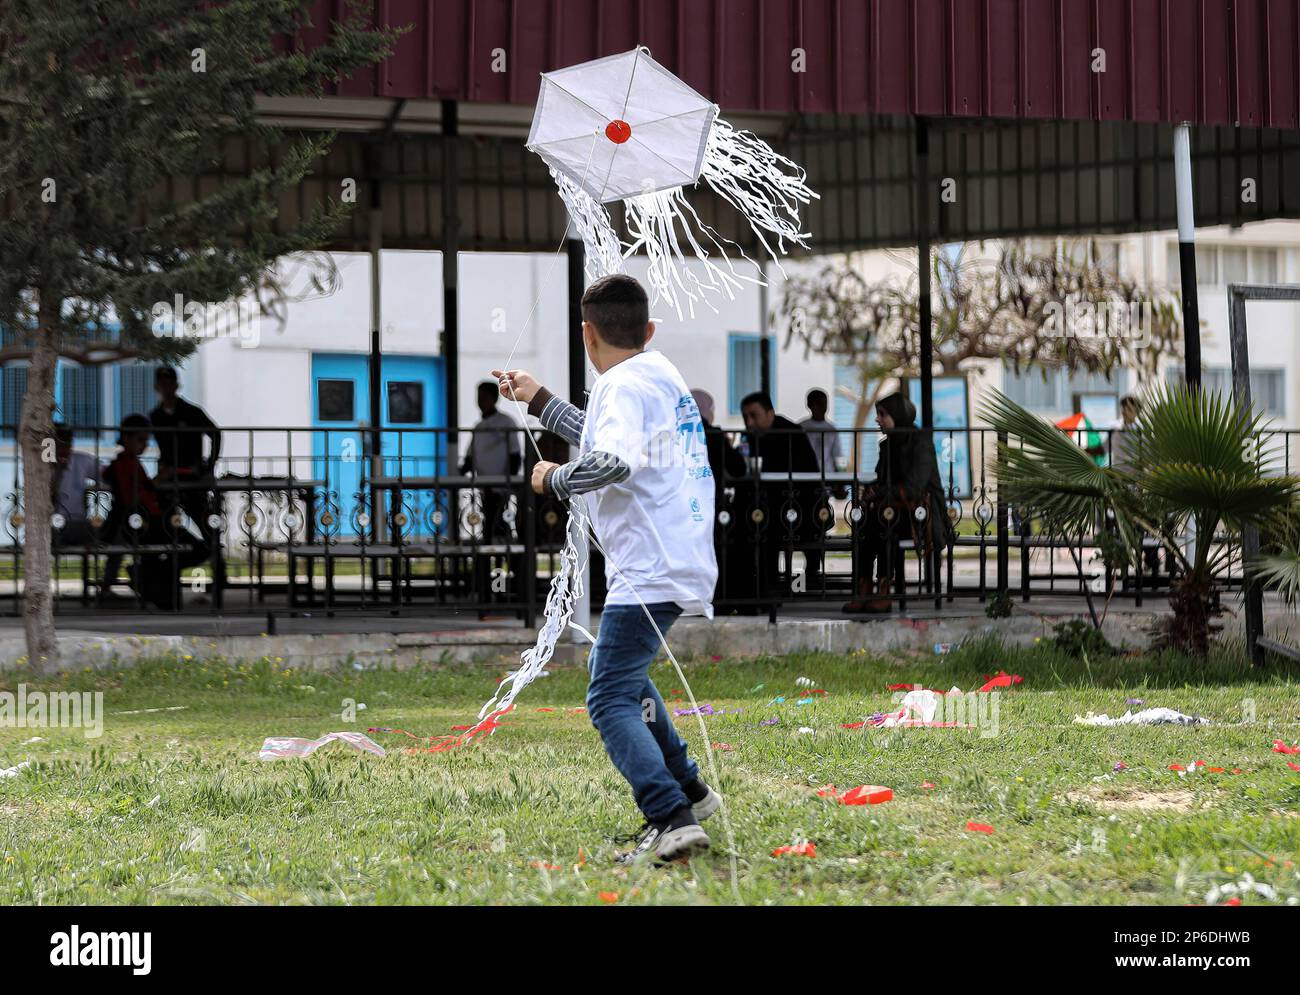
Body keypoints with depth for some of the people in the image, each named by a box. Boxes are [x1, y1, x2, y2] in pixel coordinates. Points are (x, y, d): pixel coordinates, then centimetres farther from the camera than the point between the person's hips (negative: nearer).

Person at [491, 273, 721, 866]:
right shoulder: (659, 374, 17)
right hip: (684, 565, 10)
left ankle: (673, 822, -28)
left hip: (649, 571, -10)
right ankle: (688, 790, 30)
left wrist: (553, 479, -13)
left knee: (611, 701, -13)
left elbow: (613, 462, -31)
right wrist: (538, 400, 40)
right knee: (619, 672, 28)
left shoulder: (624, 384, -12)